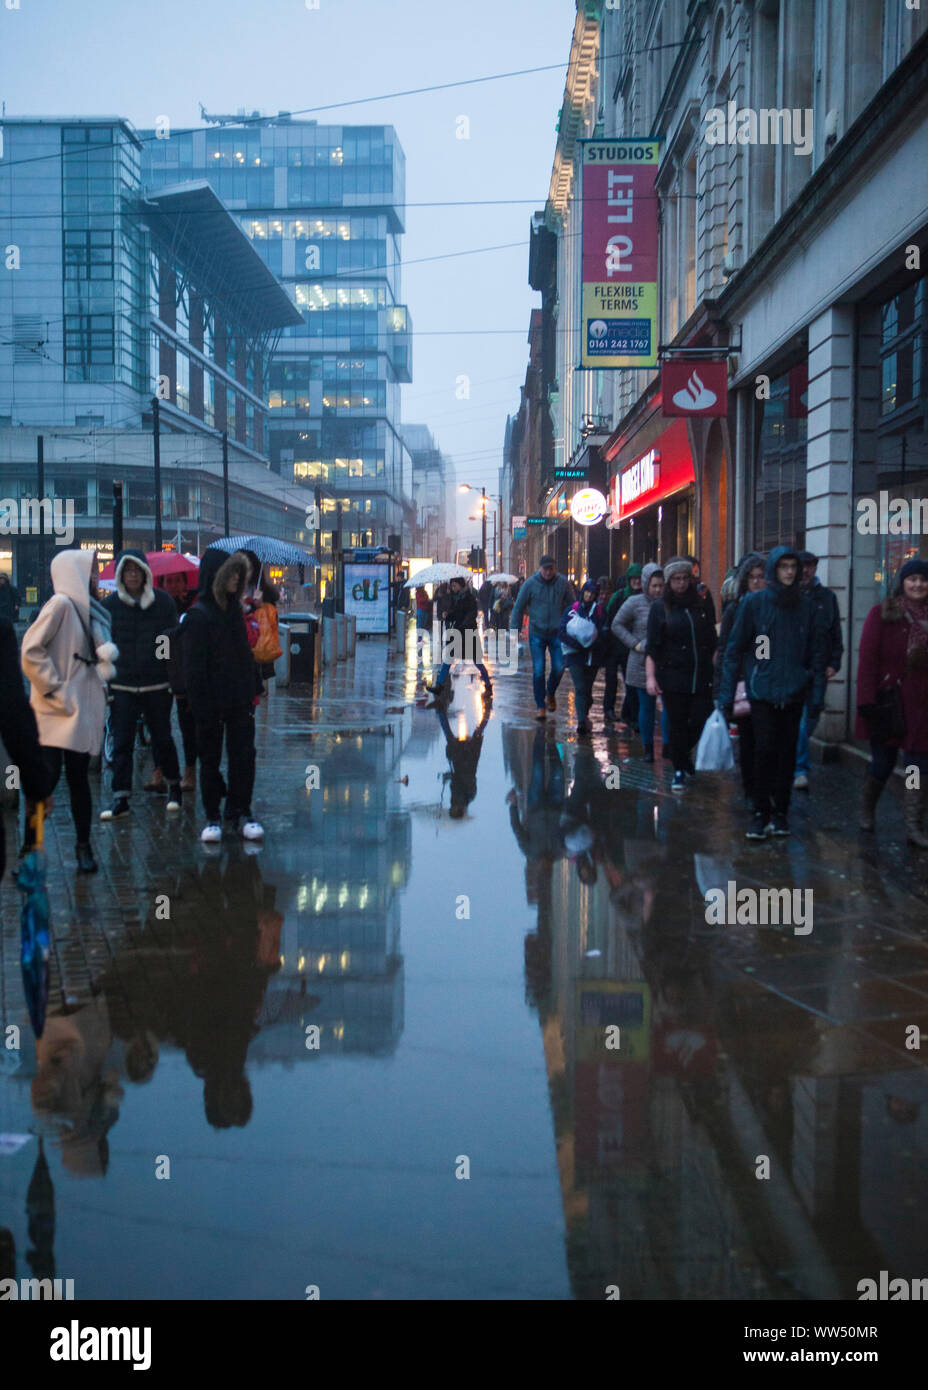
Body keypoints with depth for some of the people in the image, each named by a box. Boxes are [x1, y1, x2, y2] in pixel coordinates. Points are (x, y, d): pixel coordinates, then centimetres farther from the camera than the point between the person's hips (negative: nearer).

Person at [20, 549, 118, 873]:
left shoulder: (84, 607, 15)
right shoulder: (61, 604, -10)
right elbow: (30, 649, -18)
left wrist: (98, 689, 7)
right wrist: (53, 690, -16)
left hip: (84, 709, 7)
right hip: (60, 712, -7)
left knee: (79, 778, 10)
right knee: (48, 777, -9)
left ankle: (84, 847, 17)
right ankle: (28, 848, 1)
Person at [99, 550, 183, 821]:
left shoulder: (163, 601, 2)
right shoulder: (109, 605, 3)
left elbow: (175, 640, 6)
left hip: (157, 685, -1)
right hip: (122, 686, 1)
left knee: (162, 739, 9)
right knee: (121, 743, 0)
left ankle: (174, 786, 28)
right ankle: (120, 798, 5)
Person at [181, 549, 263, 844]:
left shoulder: (234, 609, 10)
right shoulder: (198, 615, -11)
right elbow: (193, 665, -13)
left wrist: (254, 688, 11)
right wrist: (201, 703, -17)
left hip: (240, 699, 6)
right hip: (212, 703, -6)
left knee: (243, 756, 6)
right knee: (210, 759, 6)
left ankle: (241, 813, 16)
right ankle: (212, 818, 15)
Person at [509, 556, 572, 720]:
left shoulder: (563, 583, -2)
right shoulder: (530, 584, -6)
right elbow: (518, 608, -1)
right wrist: (515, 631, -4)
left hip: (557, 633, 1)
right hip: (537, 634, -1)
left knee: (559, 668, -1)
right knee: (538, 670, -4)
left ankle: (550, 694, 28)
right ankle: (540, 705, 7)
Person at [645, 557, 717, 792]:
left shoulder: (702, 606, 9)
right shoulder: (660, 609, 2)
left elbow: (713, 642, 15)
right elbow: (652, 647, -1)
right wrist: (650, 677, -9)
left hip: (701, 677, 2)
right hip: (673, 678, -2)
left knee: (702, 723, -2)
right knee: (678, 725, 2)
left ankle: (684, 755, 26)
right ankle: (679, 770, 16)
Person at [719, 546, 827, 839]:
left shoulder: (807, 606, 5)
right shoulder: (753, 603, -1)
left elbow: (817, 653, 7)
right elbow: (735, 648, 0)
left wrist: (817, 695, 1)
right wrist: (727, 694, -4)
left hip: (794, 693, 2)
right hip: (762, 691, -2)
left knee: (786, 752, 6)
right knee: (764, 750, -7)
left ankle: (780, 812, 17)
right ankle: (760, 812, 5)